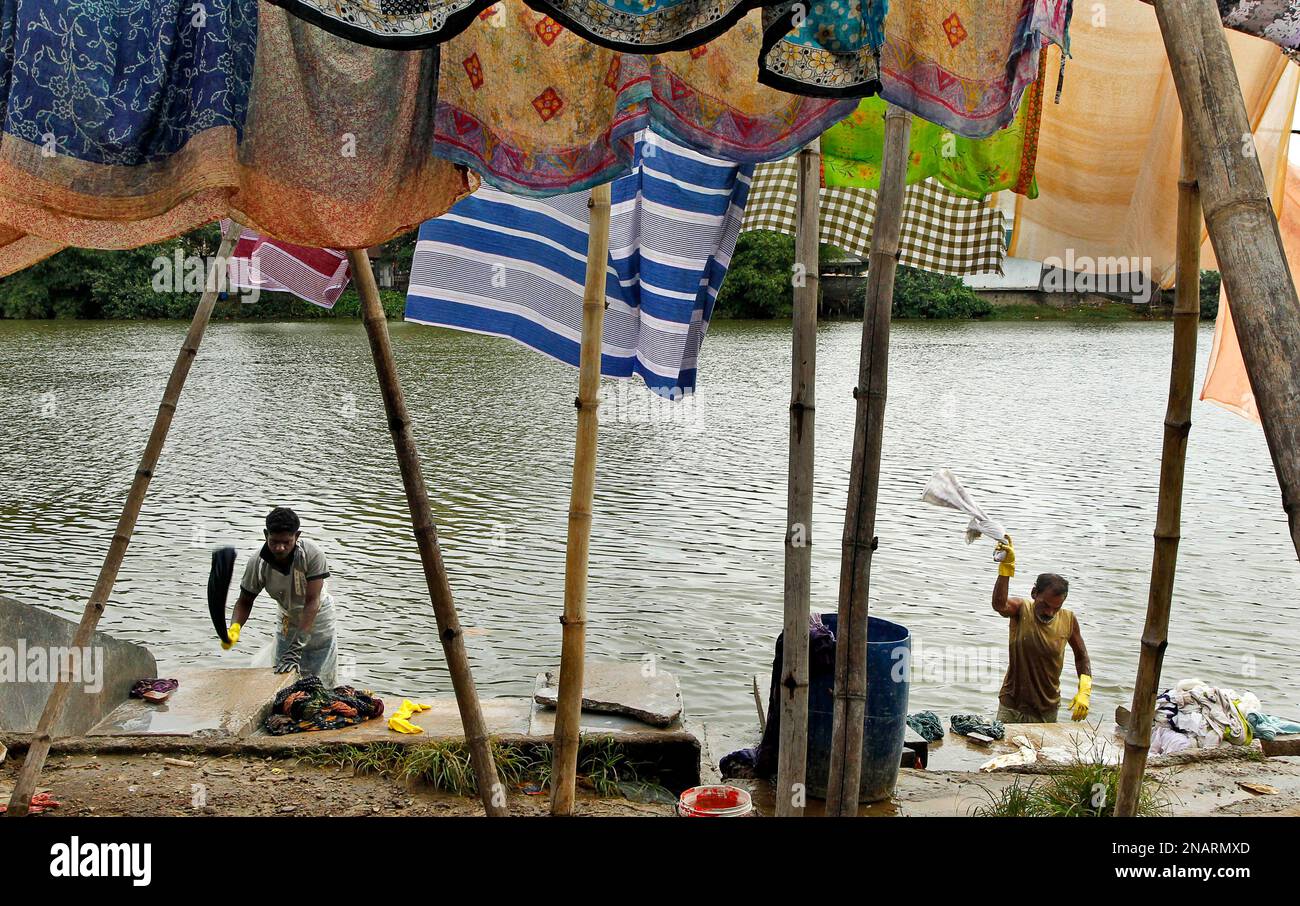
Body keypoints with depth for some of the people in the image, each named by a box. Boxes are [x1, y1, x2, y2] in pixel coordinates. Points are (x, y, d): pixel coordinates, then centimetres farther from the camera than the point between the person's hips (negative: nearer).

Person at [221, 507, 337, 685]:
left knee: (320, 683, 0)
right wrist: (234, 628, -31)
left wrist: (295, 649, -37)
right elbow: (245, 601, -9)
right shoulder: (258, 563, -22)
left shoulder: (313, 555, -31)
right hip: (288, 618, 3)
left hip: (317, 616, -3)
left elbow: (312, 602, -32)